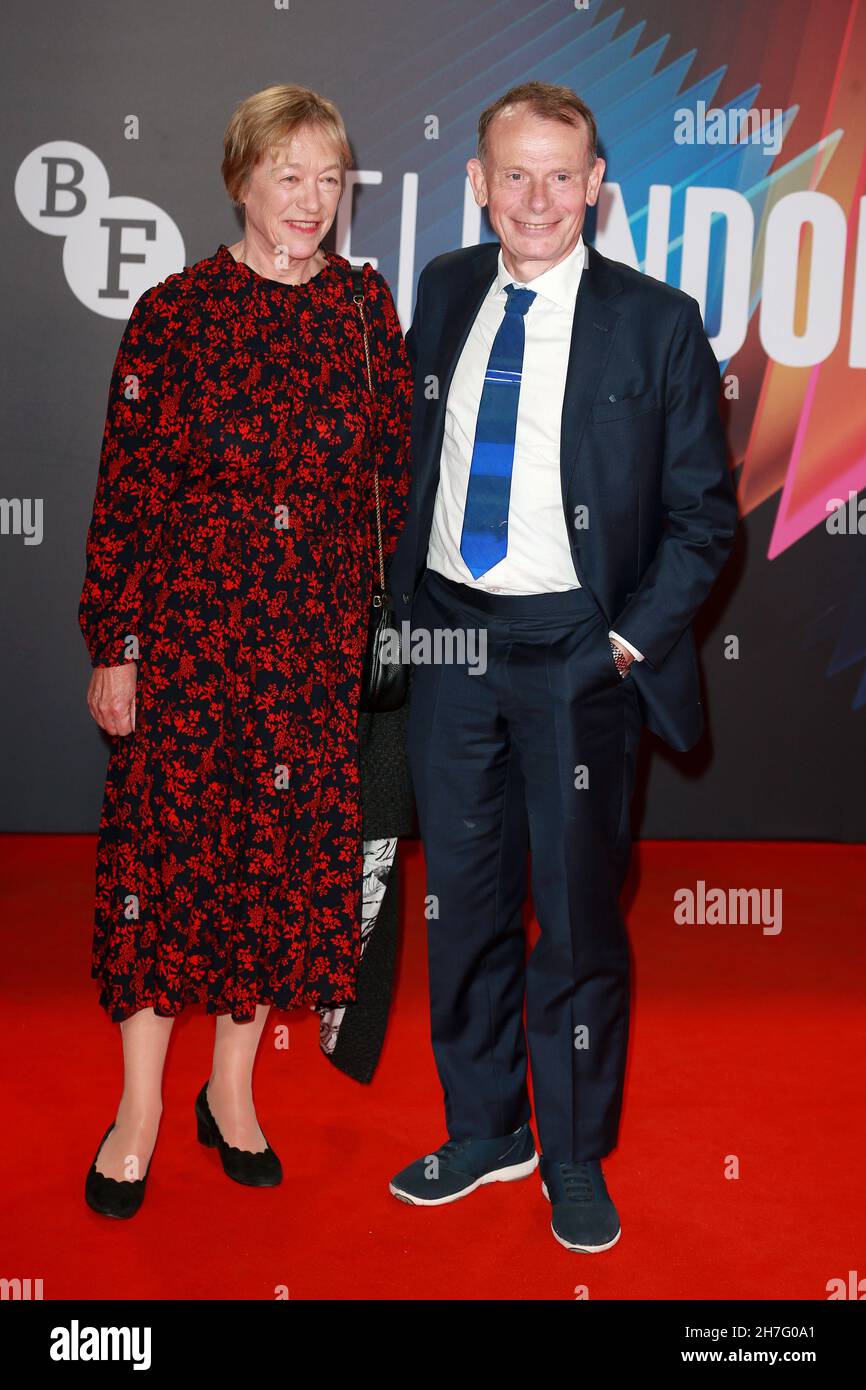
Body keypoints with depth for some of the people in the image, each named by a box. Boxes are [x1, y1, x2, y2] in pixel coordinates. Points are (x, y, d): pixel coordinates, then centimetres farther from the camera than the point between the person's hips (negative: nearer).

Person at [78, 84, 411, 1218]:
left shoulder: (367, 308, 5)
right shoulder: (174, 313, -3)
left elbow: (401, 470, 10)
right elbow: (127, 490, -3)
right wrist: (114, 646, -5)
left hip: (322, 634, 3)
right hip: (190, 624, -2)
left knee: (290, 846, 7)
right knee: (167, 837, 2)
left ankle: (232, 1087, 26)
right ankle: (141, 1103, 18)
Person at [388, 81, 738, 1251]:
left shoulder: (656, 322, -6)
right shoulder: (443, 292, 7)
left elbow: (704, 511, -3)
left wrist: (634, 639, -11)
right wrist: (403, 598, 8)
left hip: (575, 649, -4)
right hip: (448, 632, 4)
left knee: (577, 914, 5)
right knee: (461, 899, 14)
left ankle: (575, 1158, 25)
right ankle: (485, 1130, 33)